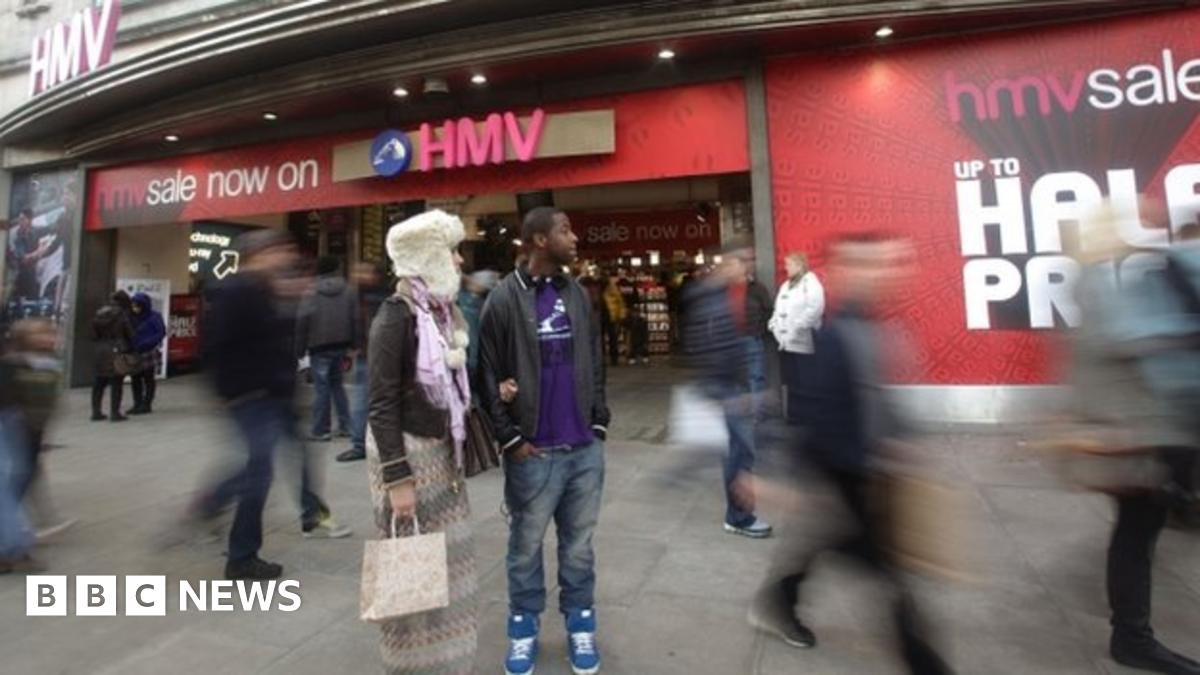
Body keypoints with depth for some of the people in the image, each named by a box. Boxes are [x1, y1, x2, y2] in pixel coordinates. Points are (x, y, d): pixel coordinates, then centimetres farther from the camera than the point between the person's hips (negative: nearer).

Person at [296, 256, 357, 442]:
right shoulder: (348, 292, 2)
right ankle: (345, 426, 14)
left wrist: (300, 349, -2)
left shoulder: (311, 295, -6)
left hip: (320, 348, -3)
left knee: (322, 388, 2)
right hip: (341, 346, 3)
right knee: (337, 384, 15)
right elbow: (355, 320, 3)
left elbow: (302, 325, -9)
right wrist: (352, 345, 8)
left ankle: (321, 430, 8)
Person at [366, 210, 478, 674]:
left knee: (447, 560, 18)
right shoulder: (396, 316, -16)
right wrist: (397, 478, -19)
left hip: (442, 449, 8)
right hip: (406, 450, -8)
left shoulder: (443, 311, 7)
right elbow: (382, 405, -17)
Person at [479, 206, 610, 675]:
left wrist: (599, 423, 5)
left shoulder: (578, 295, 8)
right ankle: (524, 629, 34)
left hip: (585, 449, 4)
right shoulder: (503, 300, -7)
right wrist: (511, 438, -9)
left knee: (579, 546, 17)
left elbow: (596, 365, 10)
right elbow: (489, 378, -7)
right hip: (533, 453, -4)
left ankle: (581, 625, 35)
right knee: (526, 547, 14)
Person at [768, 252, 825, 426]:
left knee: (803, 382, -5)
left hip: (801, 342, -8)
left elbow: (815, 308, -18)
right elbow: (778, 309, 24)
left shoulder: (811, 283, -4)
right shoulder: (785, 285, 22)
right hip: (785, 341, 8)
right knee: (790, 381, 10)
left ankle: (803, 416, 3)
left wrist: (798, 326, -21)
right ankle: (794, 414, 17)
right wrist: (773, 324, 7)